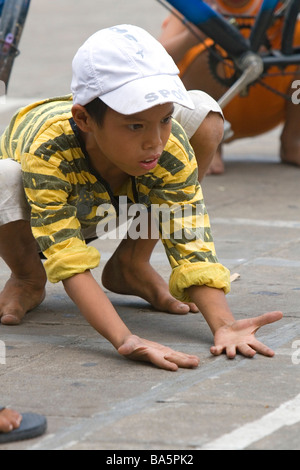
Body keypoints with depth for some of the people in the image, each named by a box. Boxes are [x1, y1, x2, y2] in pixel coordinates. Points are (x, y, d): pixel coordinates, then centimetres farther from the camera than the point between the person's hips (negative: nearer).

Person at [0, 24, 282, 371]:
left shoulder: (172, 150, -35)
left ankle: (130, 265, -2)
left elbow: (193, 246, -36)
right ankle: (28, 278, -3)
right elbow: (70, 263, -48)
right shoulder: (48, 154, -45)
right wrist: (124, 340, -63)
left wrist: (223, 326, -54)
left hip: (110, 211, 3)